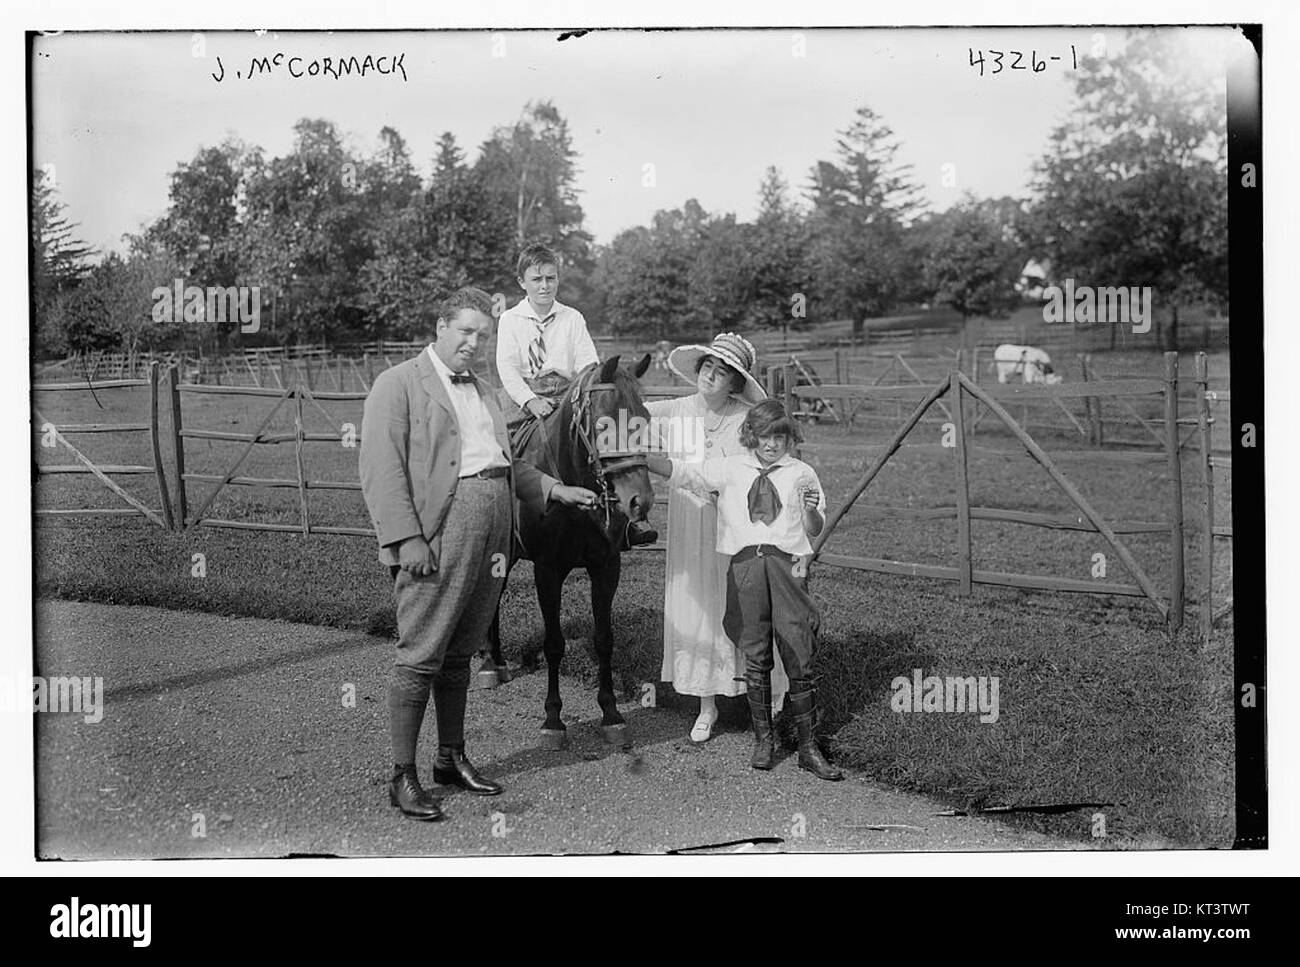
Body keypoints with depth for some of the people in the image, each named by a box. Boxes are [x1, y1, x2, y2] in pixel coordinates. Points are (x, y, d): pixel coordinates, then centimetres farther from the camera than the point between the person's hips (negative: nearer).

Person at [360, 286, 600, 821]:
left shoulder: (482, 392, 23)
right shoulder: (398, 384, -1)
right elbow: (381, 469, -10)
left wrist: (555, 489, 20)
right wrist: (407, 538, -18)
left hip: (491, 535, 7)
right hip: (437, 535, -7)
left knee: (459, 654, 15)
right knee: (420, 656, -5)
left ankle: (452, 758, 24)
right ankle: (402, 776, 2)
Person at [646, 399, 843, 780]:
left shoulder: (801, 473, 13)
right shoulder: (729, 469, 13)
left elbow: (814, 530, 13)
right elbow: (681, 472, 6)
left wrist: (811, 509, -9)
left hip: (787, 566, -1)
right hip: (745, 566, 1)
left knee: (799, 660, -1)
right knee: (755, 660, 5)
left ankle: (808, 748, 7)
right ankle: (763, 739, 19)